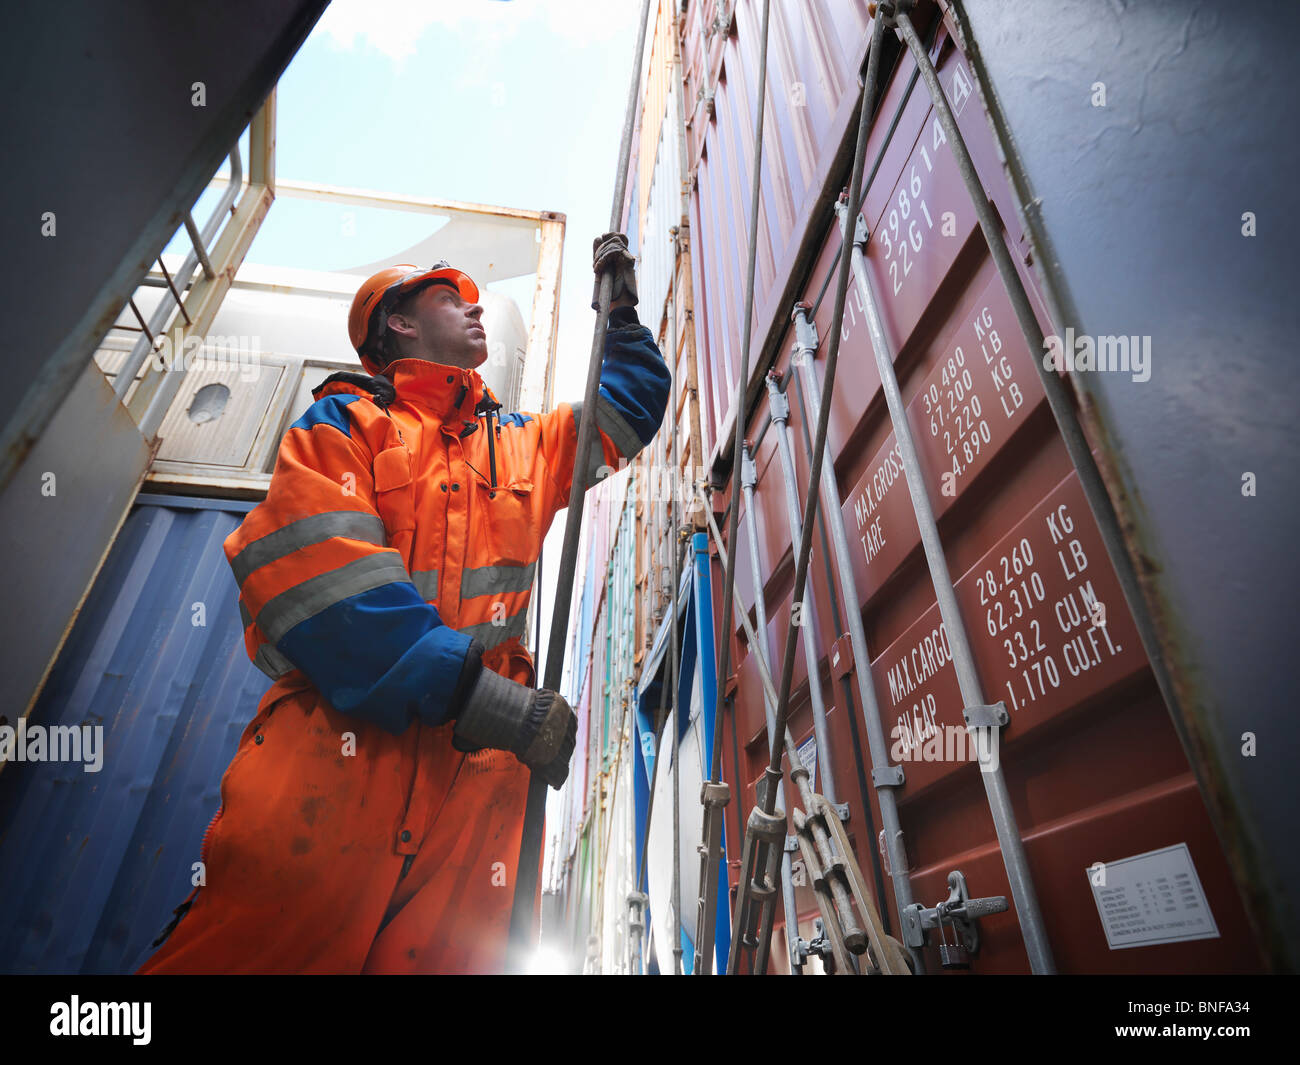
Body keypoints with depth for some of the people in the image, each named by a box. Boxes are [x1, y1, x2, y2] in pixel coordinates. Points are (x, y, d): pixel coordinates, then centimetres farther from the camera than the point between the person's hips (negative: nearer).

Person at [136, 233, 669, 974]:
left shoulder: (523, 445, 23)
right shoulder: (346, 421, 7)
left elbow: (631, 405, 37)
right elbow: (314, 574, -10)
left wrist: (620, 308, 34)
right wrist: (467, 689, -18)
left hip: (480, 766, 4)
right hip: (331, 757, -3)